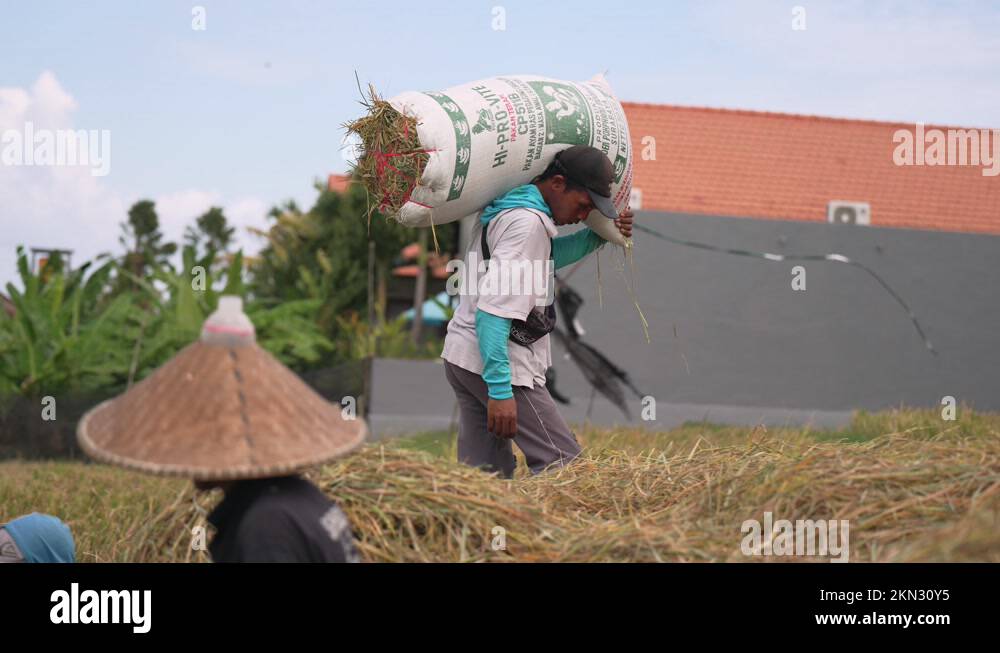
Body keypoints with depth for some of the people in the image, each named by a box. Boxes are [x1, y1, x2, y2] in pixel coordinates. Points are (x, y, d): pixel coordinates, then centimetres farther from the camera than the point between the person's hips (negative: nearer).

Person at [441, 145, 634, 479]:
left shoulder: (505, 207, 13)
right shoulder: (527, 222, -17)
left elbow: (547, 255, 30)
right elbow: (494, 310, -24)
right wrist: (500, 390, -27)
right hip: (496, 363, -10)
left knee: (489, 474, 11)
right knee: (563, 464, -9)